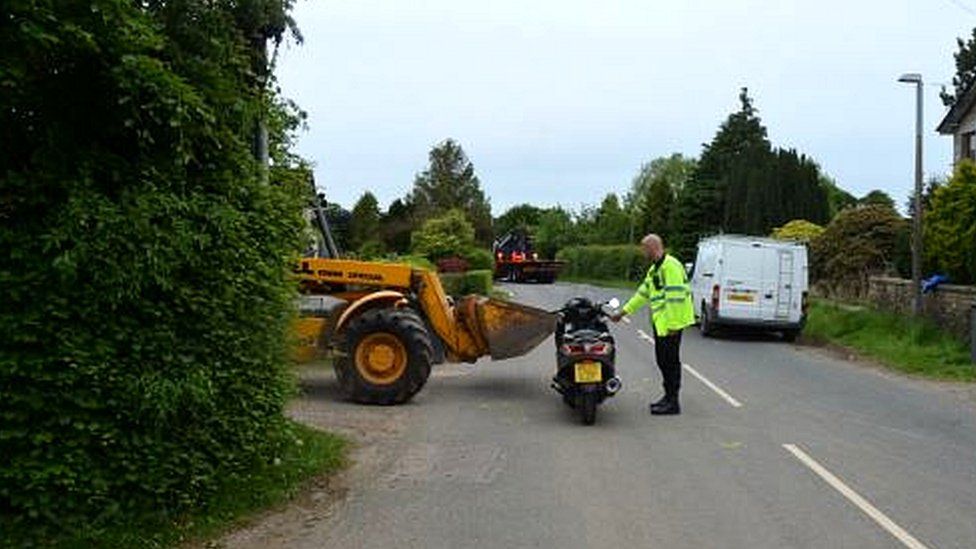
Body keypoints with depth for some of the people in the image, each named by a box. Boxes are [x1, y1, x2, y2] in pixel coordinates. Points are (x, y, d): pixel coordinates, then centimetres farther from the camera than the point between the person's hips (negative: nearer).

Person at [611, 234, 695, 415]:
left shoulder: (670, 265, -15)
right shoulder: (655, 268, 19)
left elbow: (675, 296, -21)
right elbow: (643, 293, 25)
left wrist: (673, 324, -24)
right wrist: (623, 312, 25)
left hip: (671, 322, -10)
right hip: (660, 322, 10)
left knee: (670, 360, -6)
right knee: (662, 359, 15)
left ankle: (672, 403, -1)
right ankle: (669, 396, 26)